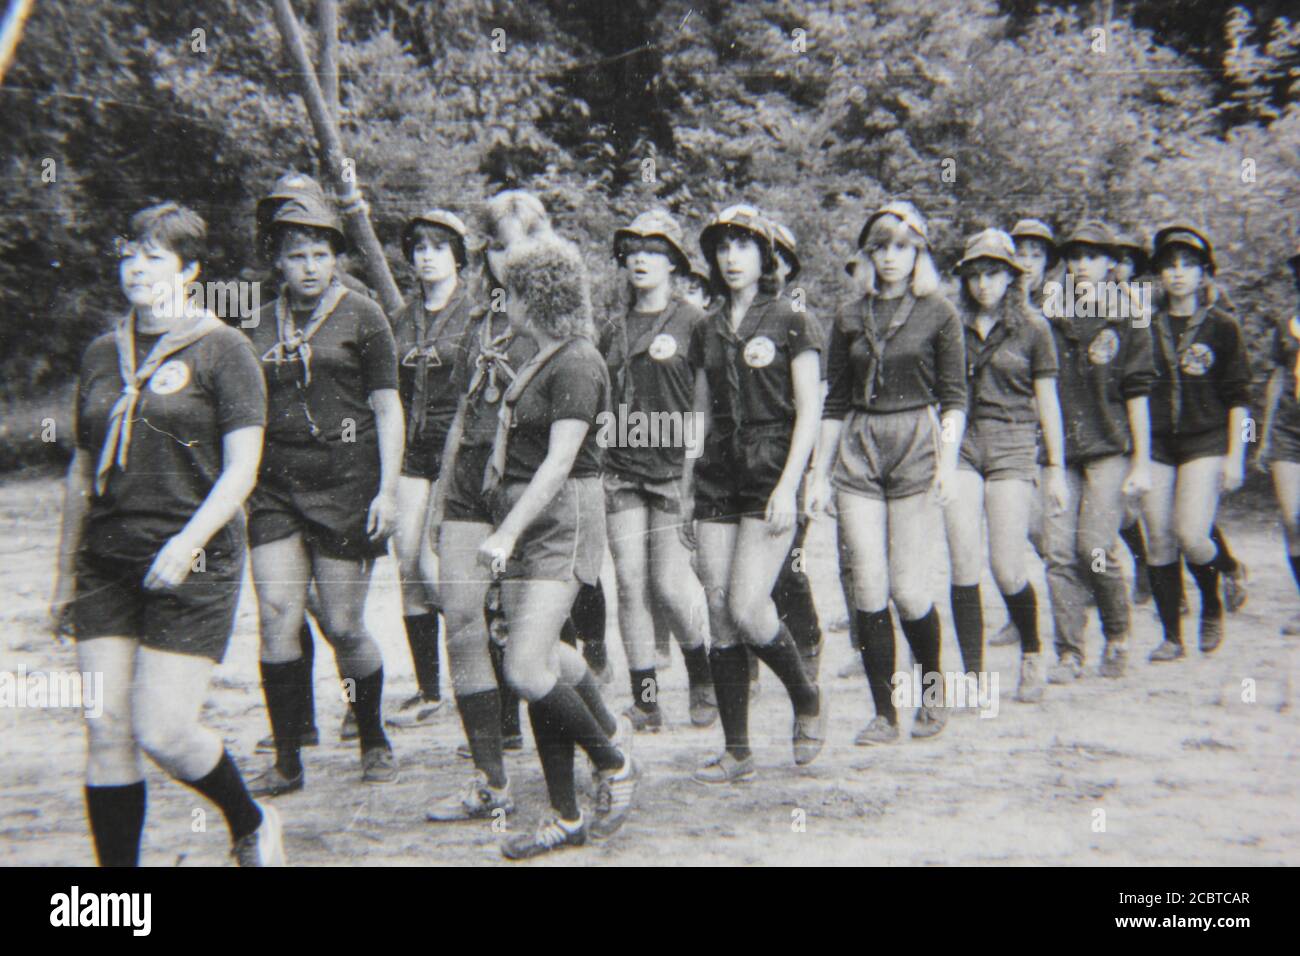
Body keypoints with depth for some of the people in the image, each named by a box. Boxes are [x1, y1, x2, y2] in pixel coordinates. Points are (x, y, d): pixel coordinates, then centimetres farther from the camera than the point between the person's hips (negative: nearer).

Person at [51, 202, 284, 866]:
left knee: (163, 732, -8)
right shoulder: (102, 354, 13)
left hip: (194, 567, -5)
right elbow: (82, 471, 19)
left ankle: (252, 826, 21)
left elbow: (240, 472, -8)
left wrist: (186, 544, -21)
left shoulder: (222, 351, -2)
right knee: (107, 731, 2)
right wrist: (65, 572, 18)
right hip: (106, 565, 5)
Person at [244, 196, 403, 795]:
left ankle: (374, 742, 22)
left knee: (343, 628, -1)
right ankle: (286, 762, 6)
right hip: (275, 486, 4)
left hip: (345, 481, -4)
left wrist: (388, 490, -8)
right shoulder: (262, 325, 13)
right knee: (276, 617, -4)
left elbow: (387, 408, 0)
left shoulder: (361, 316, 2)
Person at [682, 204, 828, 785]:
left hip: (770, 475, -5)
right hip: (716, 480, 5)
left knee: (747, 610, -16)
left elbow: (809, 412, -5)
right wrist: (685, 492, 13)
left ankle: (808, 699, 12)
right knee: (720, 617, 1)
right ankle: (738, 752, 9)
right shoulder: (708, 333, 14)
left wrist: (788, 486, -15)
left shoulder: (791, 323, -1)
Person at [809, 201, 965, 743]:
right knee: (868, 590, -3)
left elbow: (955, 397, 1)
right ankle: (884, 713, 7)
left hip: (916, 445, -3)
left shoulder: (937, 313, 3)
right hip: (857, 453, 3)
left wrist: (947, 459, -11)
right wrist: (820, 474, 9)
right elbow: (834, 403, 13)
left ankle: (932, 690, 21)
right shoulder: (850, 318, 11)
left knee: (908, 590, -5)